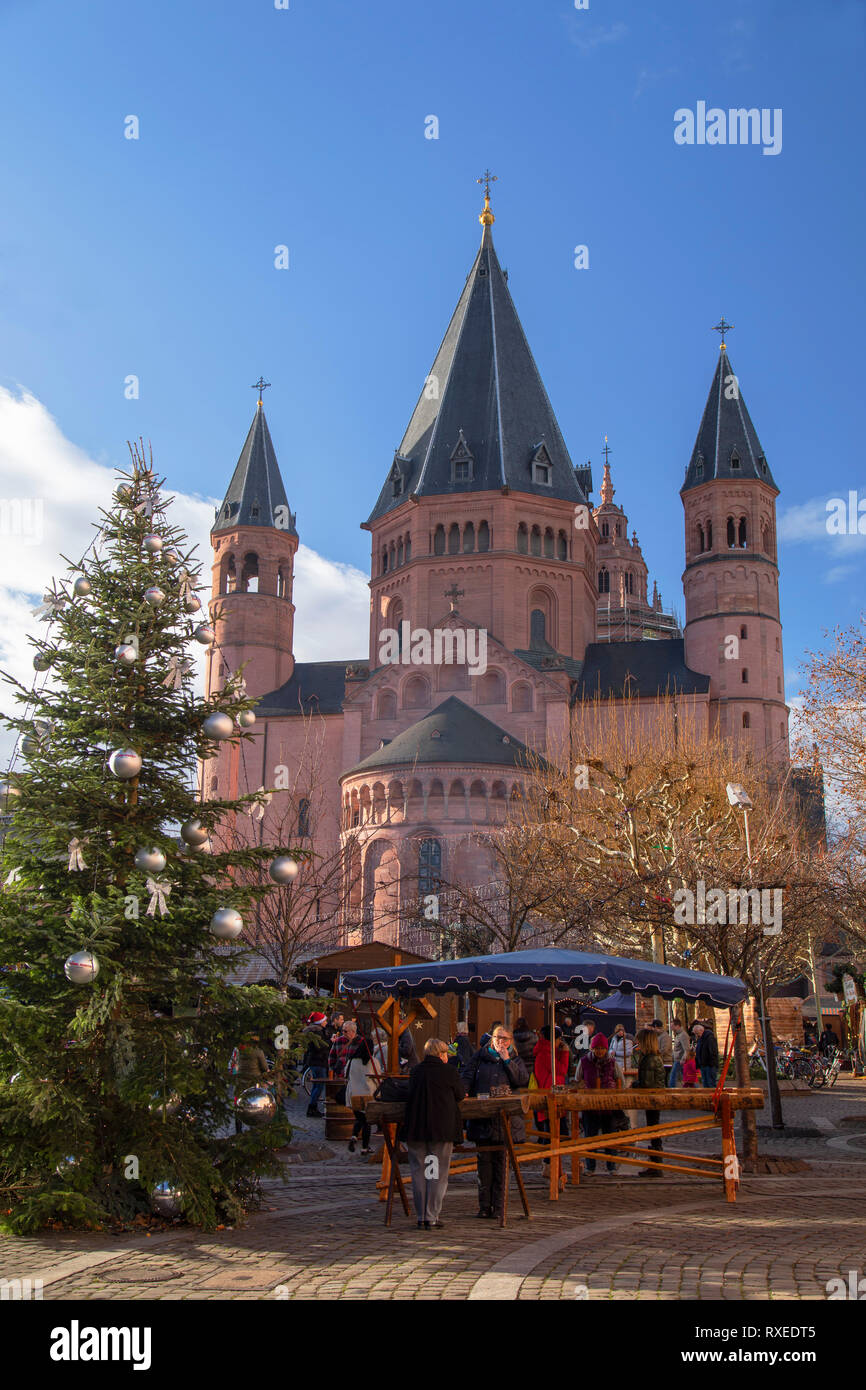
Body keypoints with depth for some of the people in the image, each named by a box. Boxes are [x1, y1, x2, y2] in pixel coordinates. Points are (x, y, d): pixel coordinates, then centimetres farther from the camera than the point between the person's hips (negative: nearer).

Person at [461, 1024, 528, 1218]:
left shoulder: (514, 1059, 10)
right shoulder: (480, 1056, 9)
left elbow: (522, 1080, -5)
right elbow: (467, 1076, 5)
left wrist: (507, 1060, -8)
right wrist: (463, 1092, -14)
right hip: (482, 1118, 0)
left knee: (500, 1160, 0)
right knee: (484, 1160, 2)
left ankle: (498, 1206, 6)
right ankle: (484, 1206, 9)